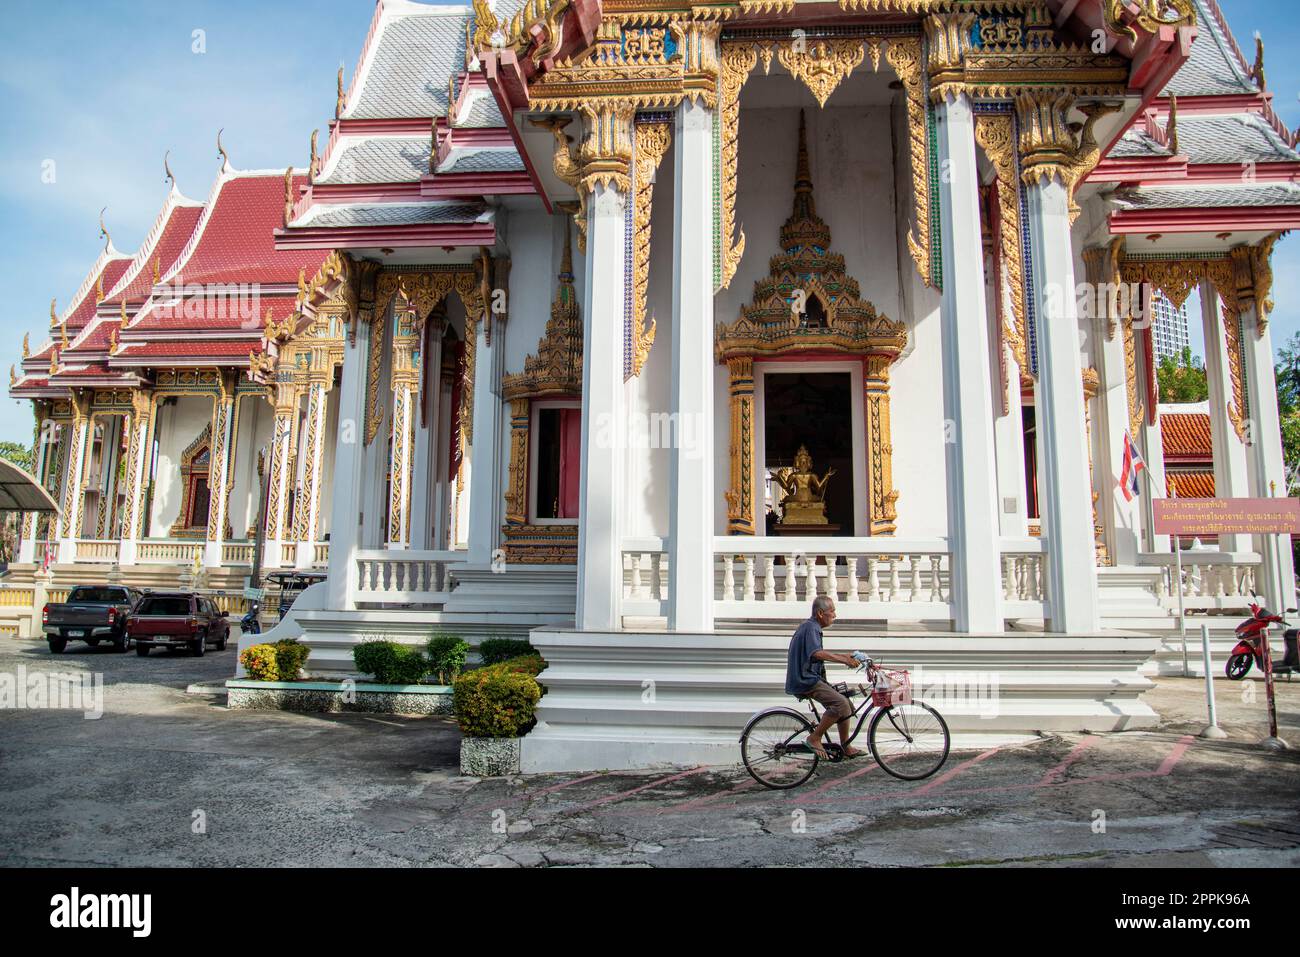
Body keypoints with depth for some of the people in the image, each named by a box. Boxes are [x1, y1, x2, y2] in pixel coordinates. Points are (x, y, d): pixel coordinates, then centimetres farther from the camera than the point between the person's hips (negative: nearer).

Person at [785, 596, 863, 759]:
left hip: (807, 678, 11)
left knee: (846, 705, 10)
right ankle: (814, 738, -12)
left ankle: (846, 747, 17)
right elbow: (816, 653, -33)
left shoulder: (811, 626, 19)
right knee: (841, 703, -23)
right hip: (806, 681, -11)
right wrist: (844, 660, -34)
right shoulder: (811, 627, -15)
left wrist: (842, 657, 26)